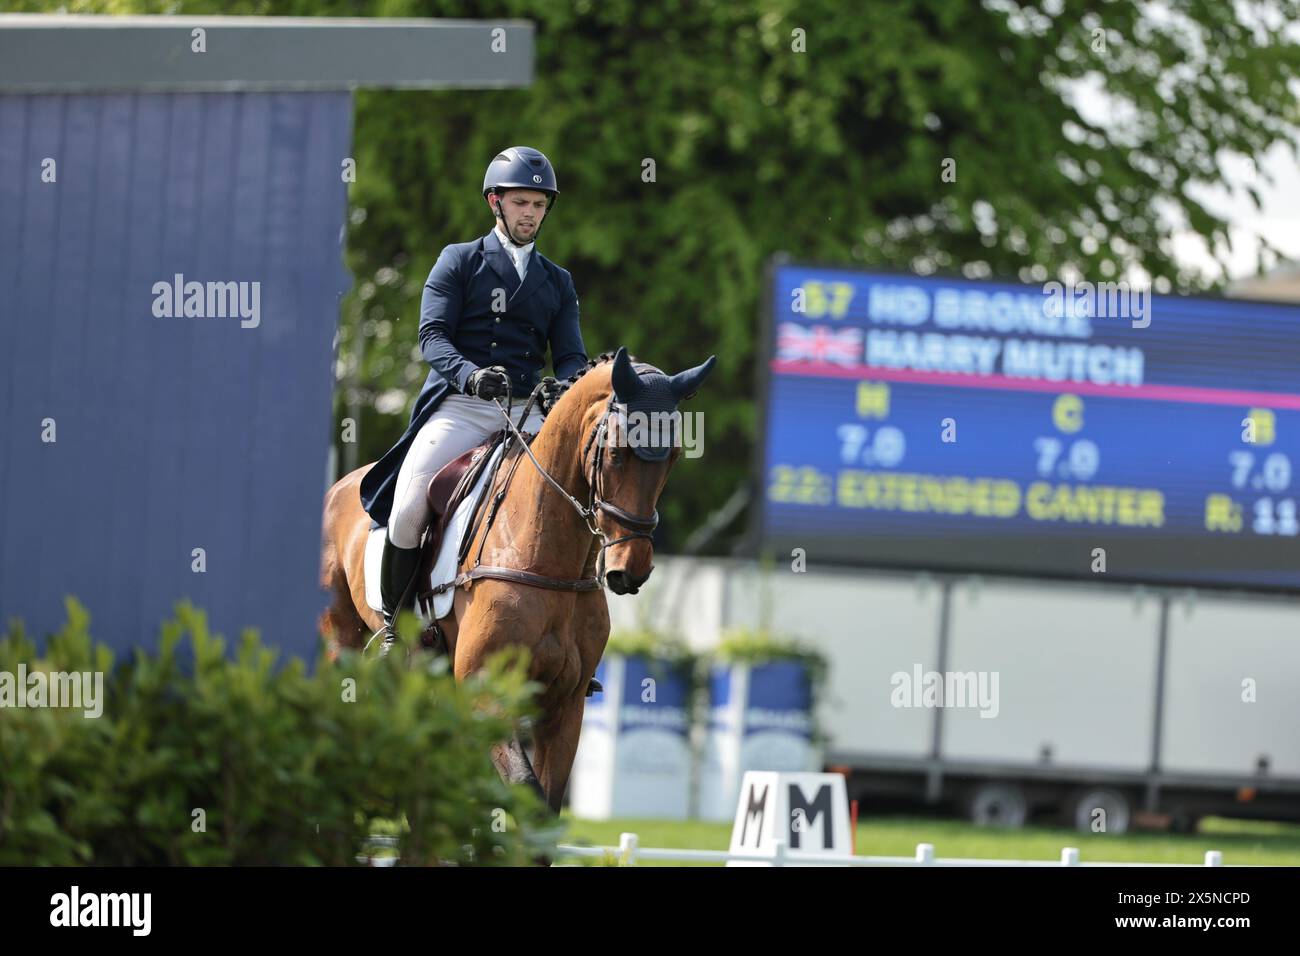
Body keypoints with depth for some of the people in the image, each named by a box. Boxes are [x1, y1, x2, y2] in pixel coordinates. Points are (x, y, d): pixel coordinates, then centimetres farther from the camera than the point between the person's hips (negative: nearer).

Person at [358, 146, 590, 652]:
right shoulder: (460, 261, 10)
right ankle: (393, 623, -5)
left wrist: (565, 387, -14)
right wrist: (472, 375, -23)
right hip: (458, 406, -3)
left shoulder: (557, 282, 21)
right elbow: (433, 336, -2)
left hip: (528, 413, 3)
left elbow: (570, 356, 11)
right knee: (409, 502, -24)